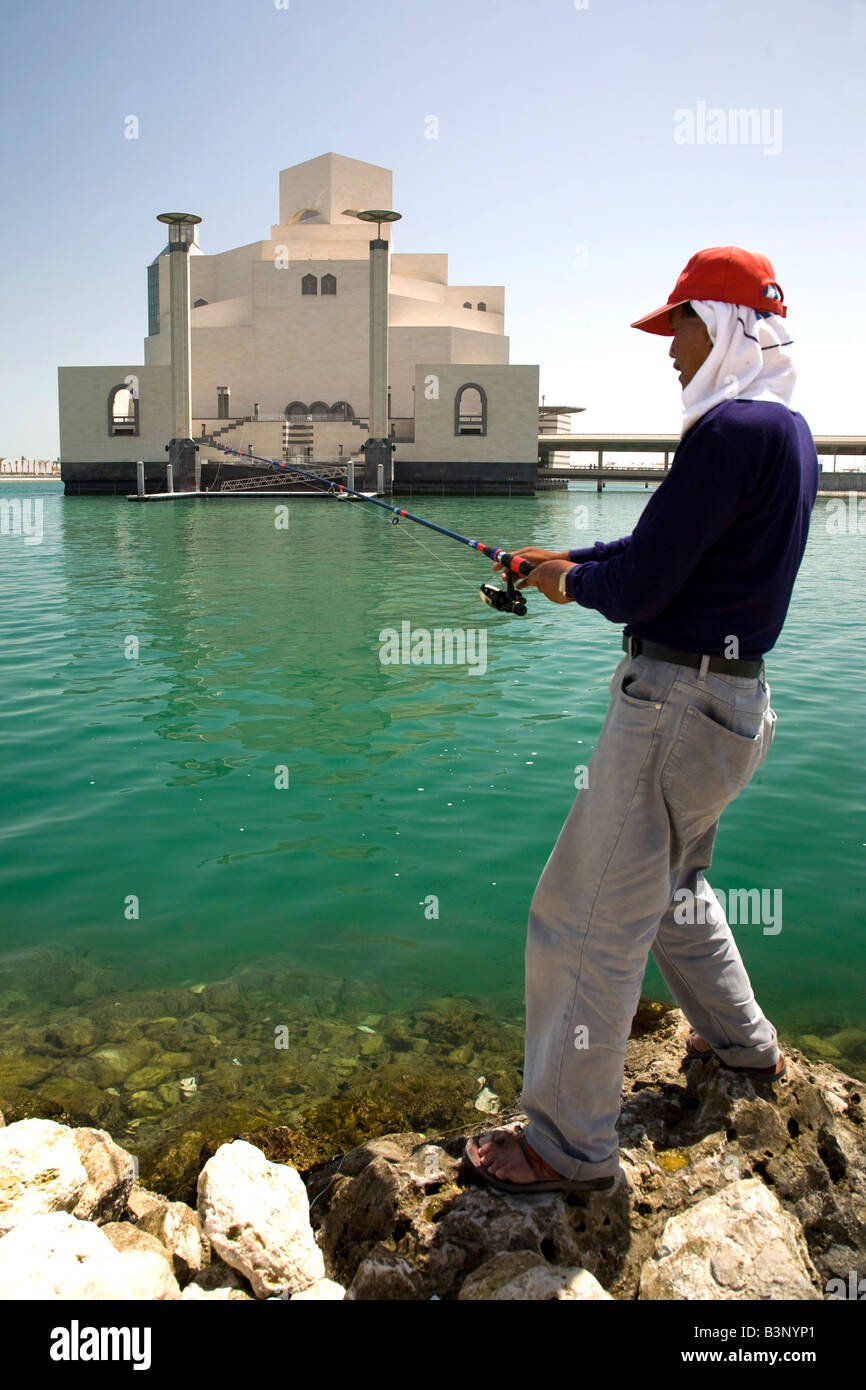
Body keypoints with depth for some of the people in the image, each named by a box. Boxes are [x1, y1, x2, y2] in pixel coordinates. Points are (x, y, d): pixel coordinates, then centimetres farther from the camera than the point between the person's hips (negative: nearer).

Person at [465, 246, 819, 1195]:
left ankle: (569, 1145, 13)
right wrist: (570, 559, 18)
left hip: (675, 705, -10)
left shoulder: (729, 432, -20)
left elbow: (638, 588, -22)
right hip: (733, 697, 10)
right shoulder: (788, 432, 12)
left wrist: (573, 583, -1)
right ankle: (742, 1042, 47)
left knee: (589, 925, 0)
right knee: (672, 883, 29)